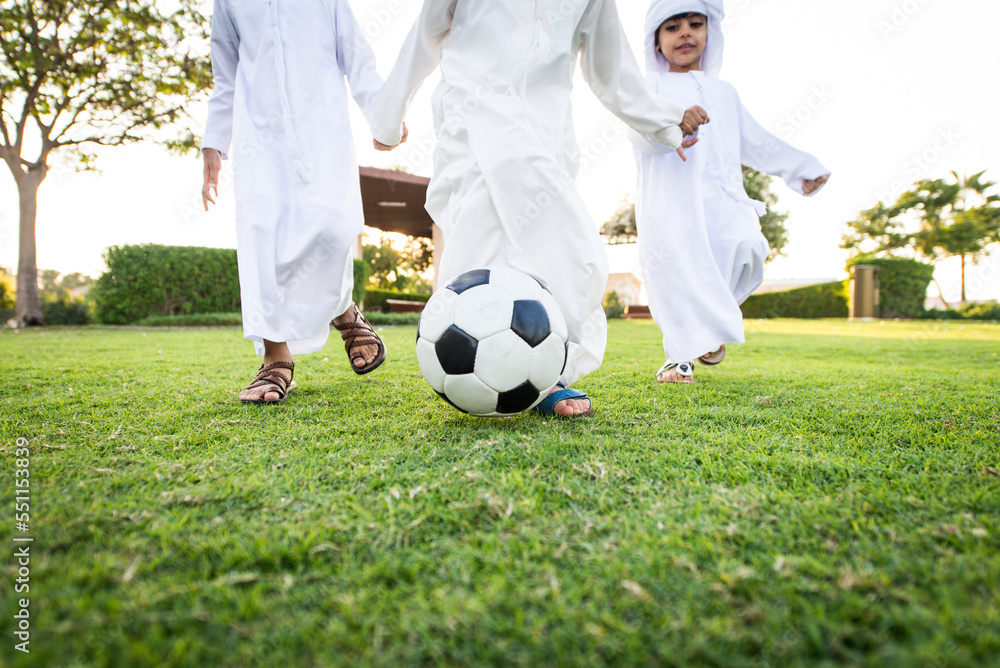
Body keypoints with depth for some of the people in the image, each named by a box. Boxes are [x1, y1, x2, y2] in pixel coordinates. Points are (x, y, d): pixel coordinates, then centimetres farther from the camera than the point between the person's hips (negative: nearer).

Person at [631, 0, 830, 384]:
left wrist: (800, 169, 29)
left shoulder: (723, 92, 29)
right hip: (668, 199, -3)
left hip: (719, 196, 4)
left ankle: (711, 321, 5)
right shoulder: (651, 86, 13)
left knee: (746, 245, -20)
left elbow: (755, 142, 32)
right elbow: (639, 133, -7)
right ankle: (681, 356, 0)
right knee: (677, 264, -14)